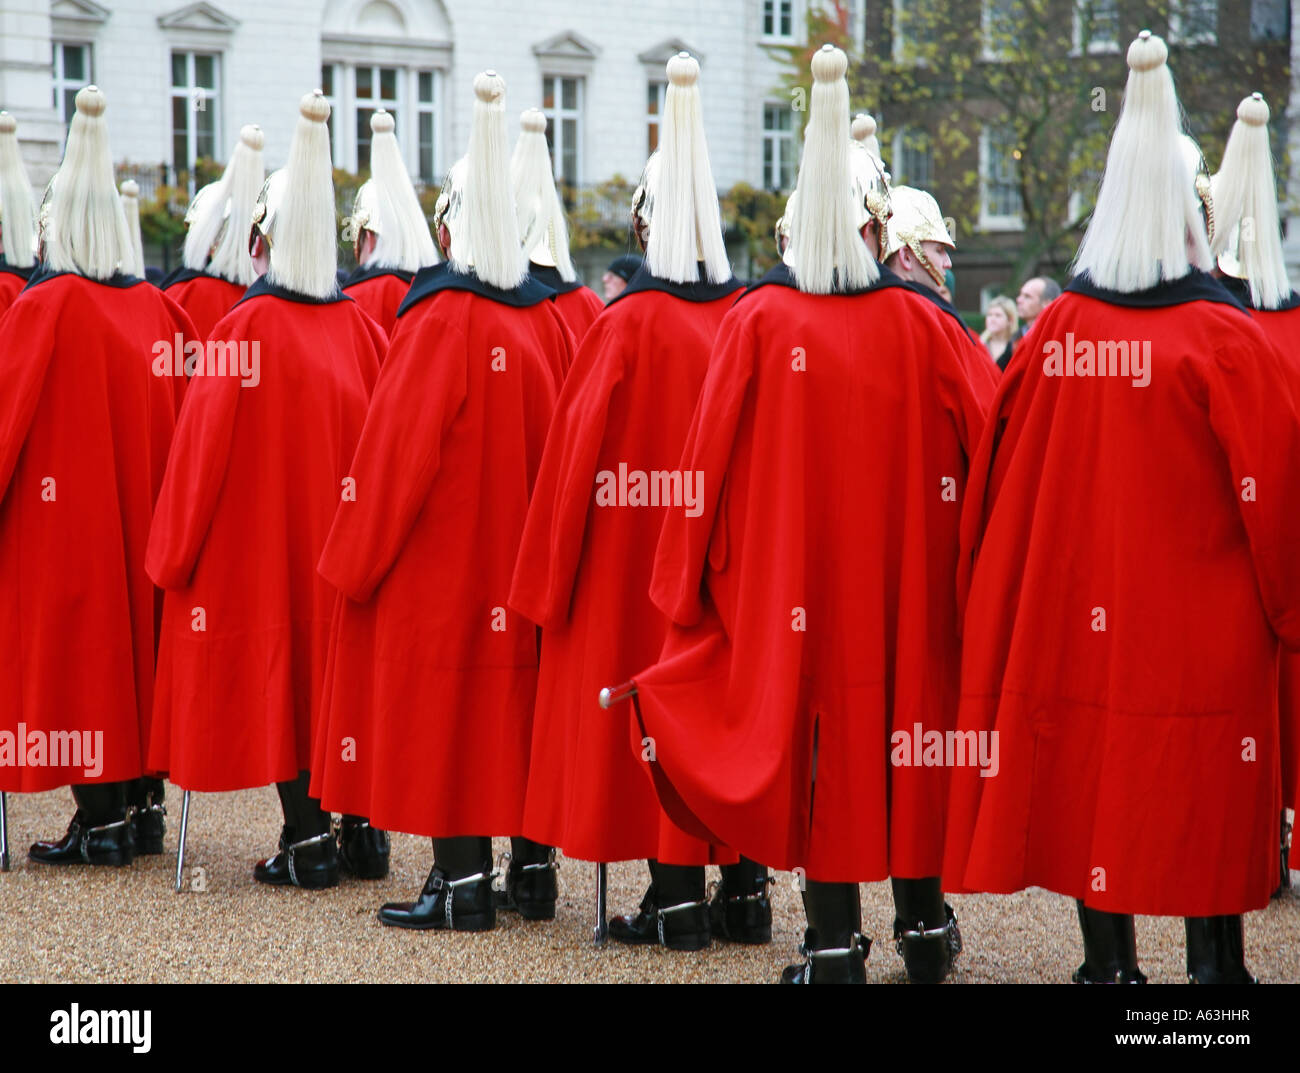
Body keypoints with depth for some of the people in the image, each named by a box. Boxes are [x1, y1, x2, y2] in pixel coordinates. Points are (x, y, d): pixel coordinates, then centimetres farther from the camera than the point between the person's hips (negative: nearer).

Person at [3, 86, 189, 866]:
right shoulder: (157, 309, 2)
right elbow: (186, 417, 6)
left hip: (63, 513, -5)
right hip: (143, 516, 5)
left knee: (79, 652, 1)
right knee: (136, 630, 13)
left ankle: (101, 819, 2)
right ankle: (142, 805, 18)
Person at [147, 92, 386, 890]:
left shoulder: (246, 327, -13)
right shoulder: (361, 328, -2)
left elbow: (205, 448, -9)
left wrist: (176, 551, 0)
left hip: (259, 533, -4)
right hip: (343, 528, 4)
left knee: (274, 668, 3)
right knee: (341, 661, 12)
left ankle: (308, 840, 3)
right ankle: (364, 826, 15)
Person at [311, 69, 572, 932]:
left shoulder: (440, 319, -14)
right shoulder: (548, 317, 2)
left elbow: (400, 450, -13)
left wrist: (355, 561, -4)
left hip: (442, 557, -6)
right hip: (529, 558, 6)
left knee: (445, 700, 1)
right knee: (523, 694, 12)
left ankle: (462, 882, 2)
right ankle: (534, 867, 17)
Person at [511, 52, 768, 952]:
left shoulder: (632, 323, -13)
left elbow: (582, 449, -9)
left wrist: (554, 575, 0)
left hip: (641, 548, -4)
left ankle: (678, 896, 5)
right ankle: (745, 886, 16)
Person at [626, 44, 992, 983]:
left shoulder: (758, 322, -8)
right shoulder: (920, 322, -5)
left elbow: (713, 461, -5)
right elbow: (982, 447, -1)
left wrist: (692, 581, 4)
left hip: (794, 580, -1)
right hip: (907, 581, 1)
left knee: (816, 737, 5)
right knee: (907, 722, 13)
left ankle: (835, 940, 7)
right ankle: (924, 921, 24)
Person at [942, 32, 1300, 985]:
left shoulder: (1058, 330, -2)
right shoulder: (1223, 340, -12)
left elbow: (1003, 469, 6)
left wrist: (992, 599, 18)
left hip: (1075, 611, 4)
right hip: (1202, 618, -4)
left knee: (1094, 778, 12)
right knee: (1206, 798, 4)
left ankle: (1108, 959, 18)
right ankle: (1214, 959, 7)